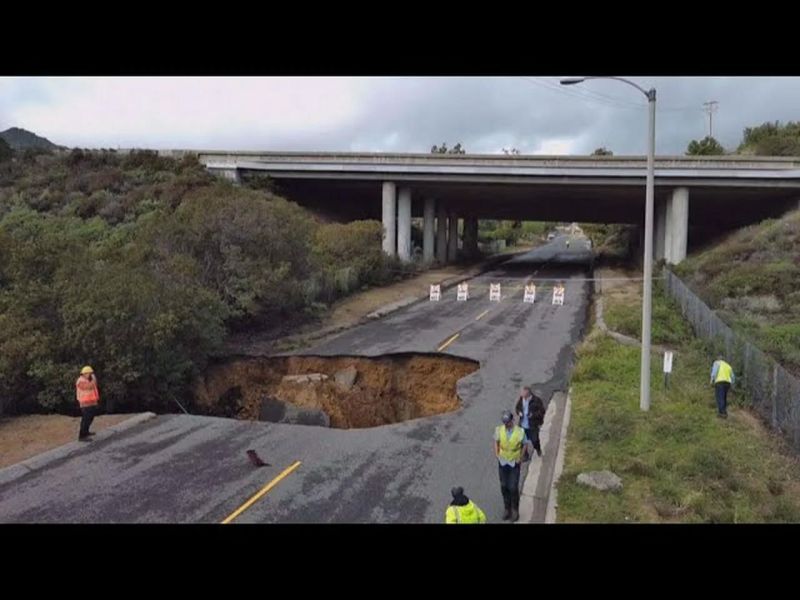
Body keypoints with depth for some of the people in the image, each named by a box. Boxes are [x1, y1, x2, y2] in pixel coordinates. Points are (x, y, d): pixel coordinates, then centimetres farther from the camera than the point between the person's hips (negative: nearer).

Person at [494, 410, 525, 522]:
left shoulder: (520, 431, -15)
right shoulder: (499, 430, -10)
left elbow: (524, 445, 1)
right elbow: (496, 442, 6)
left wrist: (520, 457, -3)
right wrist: (496, 454, -4)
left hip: (514, 463, -2)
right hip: (502, 462, 2)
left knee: (513, 488, -1)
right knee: (504, 487, 10)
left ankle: (515, 511, 18)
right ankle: (507, 509, 26)